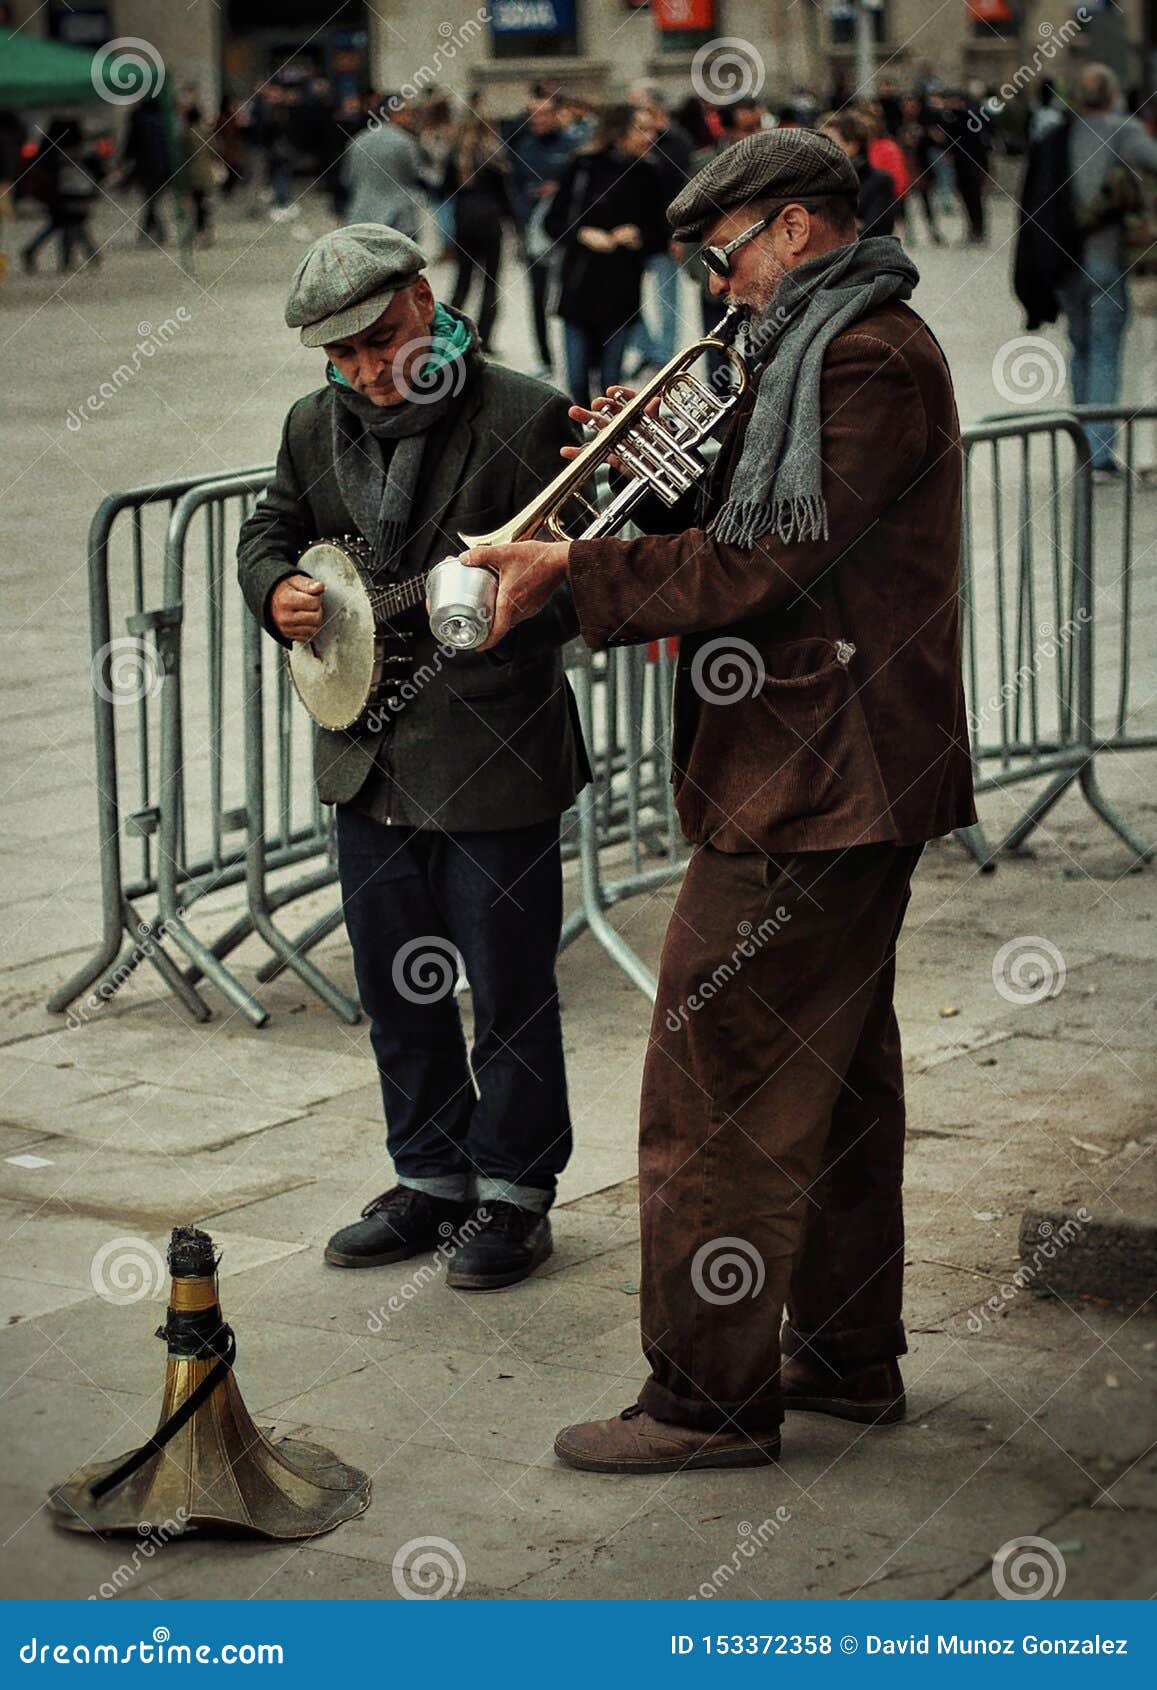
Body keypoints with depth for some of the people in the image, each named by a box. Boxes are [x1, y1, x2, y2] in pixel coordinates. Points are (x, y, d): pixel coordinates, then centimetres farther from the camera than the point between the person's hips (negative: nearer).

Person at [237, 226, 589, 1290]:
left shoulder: (528, 419, -11)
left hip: (493, 753, -6)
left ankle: (514, 1190, 19)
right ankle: (432, 1176, 31)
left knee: (509, 986, 4)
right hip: (369, 757, 6)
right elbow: (271, 528, 20)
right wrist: (276, 590, -1)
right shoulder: (316, 428, 7)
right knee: (395, 987, 15)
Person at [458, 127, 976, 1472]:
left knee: (719, 1094, -6)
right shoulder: (843, 349, 18)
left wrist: (579, 575, -20)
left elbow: (776, 566, -23)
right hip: (849, 775, 11)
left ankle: (709, 1398, 1)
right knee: (834, 1068, 17)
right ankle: (848, 1355, 28)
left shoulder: (870, 359, -16)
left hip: (808, 791, -11)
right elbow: (772, 540, 18)